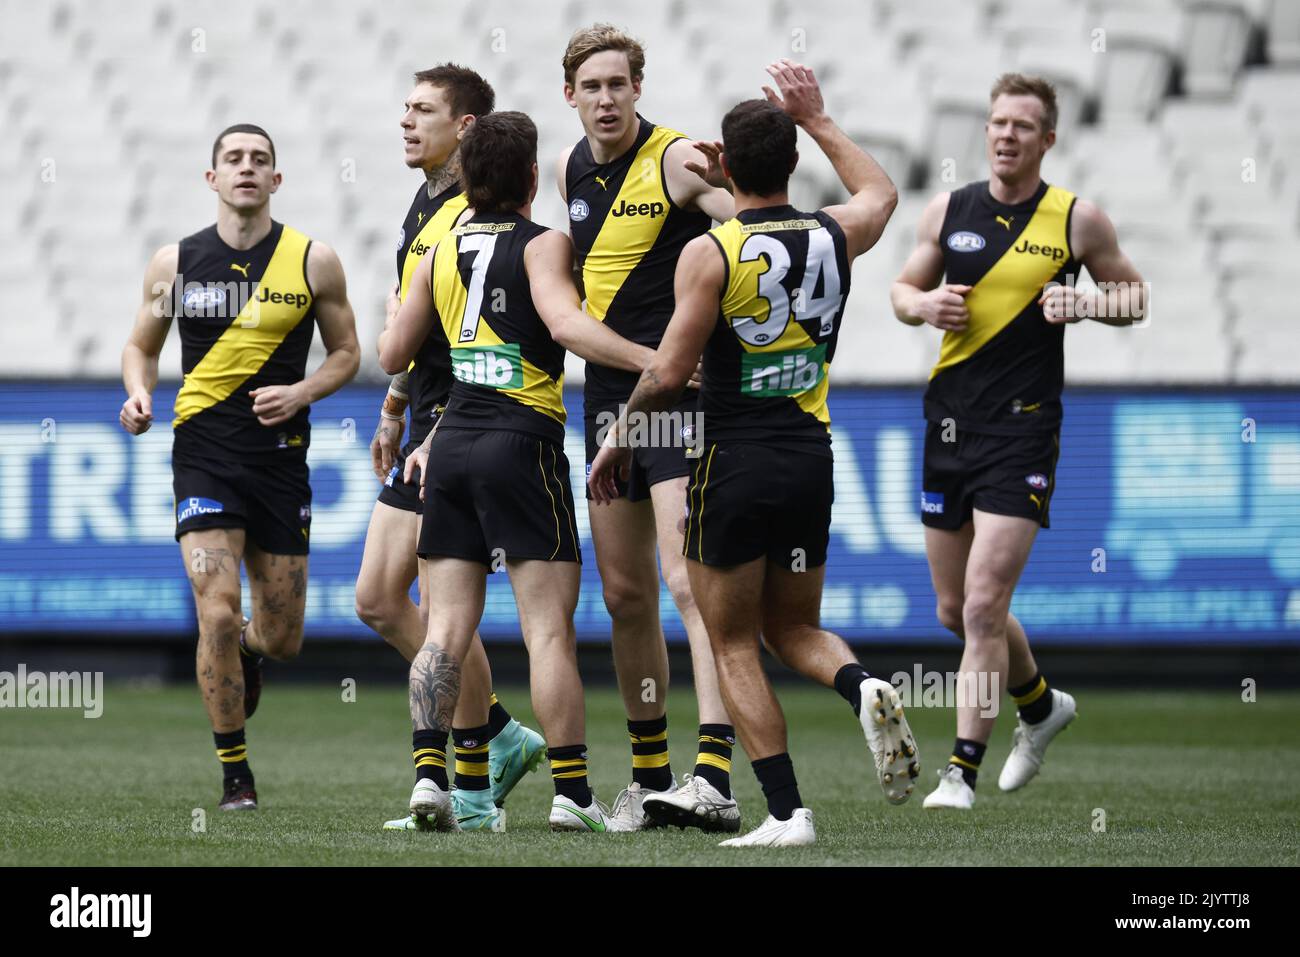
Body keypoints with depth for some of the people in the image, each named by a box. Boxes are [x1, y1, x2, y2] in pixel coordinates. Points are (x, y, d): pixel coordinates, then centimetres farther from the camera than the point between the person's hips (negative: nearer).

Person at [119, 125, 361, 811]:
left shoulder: (314, 263, 0)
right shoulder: (174, 264, 2)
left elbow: (345, 353, 9)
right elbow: (141, 346, 15)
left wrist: (301, 393, -10)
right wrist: (138, 394, -6)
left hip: (280, 456, 1)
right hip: (203, 451, -1)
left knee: (281, 639, 5)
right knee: (218, 611, -17)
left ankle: (245, 652, 45)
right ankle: (234, 772, -2)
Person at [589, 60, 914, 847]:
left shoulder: (710, 253, -12)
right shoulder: (834, 236, 2)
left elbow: (668, 374, -13)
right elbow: (881, 193, 28)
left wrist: (619, 439, 3)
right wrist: (818, 120, 33)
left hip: (736, 463, -5)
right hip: (812, 460, 5)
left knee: (734, 646, 6)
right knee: (796, 628, 20)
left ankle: (787, 812, -3)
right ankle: (864, 690, -13)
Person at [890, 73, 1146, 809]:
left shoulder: (1078, 220, -2)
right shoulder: (948, 211, 7)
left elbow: (1133, 293, 9)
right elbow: (904, 289, 18)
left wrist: (1086, 304, -11)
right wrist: (924, 304, -5)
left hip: (1023, 429, -5)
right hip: (950, 420, 5)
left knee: (984, 605, -13)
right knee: (956, 610, 13)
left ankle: (963, 771, -7)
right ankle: (1042, 704, 40)